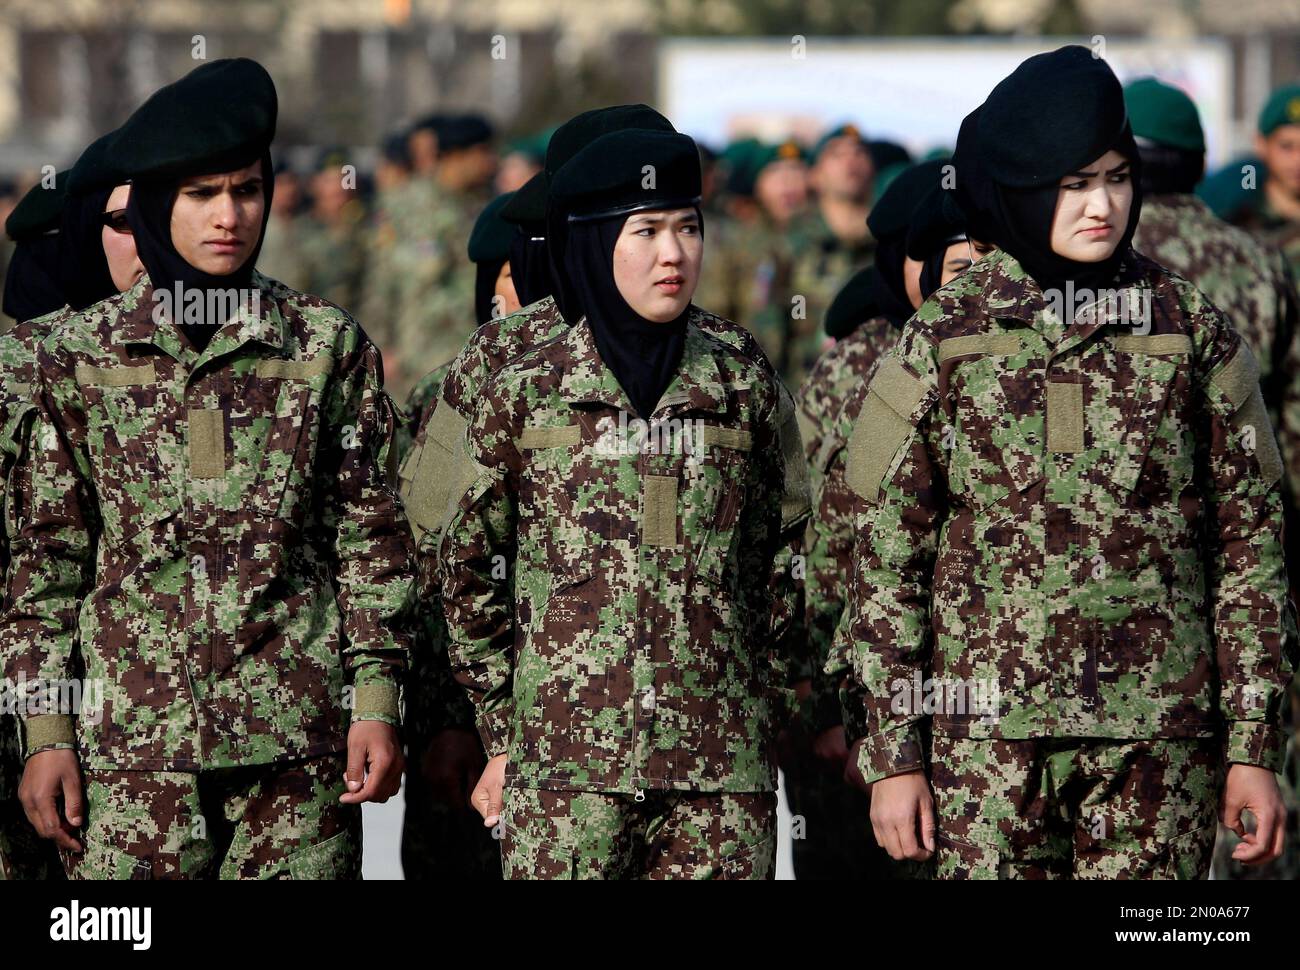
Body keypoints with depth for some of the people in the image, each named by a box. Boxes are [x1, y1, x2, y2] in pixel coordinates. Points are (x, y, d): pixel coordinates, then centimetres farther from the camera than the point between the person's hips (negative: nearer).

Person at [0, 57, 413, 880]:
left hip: (298, 734, 0)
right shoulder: (81, 355, 6)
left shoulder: (331, 347, 6)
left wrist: (377, 701, 0)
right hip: (130, 735, 0)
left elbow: (370, 535, 8)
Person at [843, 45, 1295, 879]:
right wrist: (893, 755, 1)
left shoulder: (1192, 332, 6)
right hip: (987, 732, 0)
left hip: (1160, 740, 0)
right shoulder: (941, 340, 3)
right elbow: (886, 557, 5)